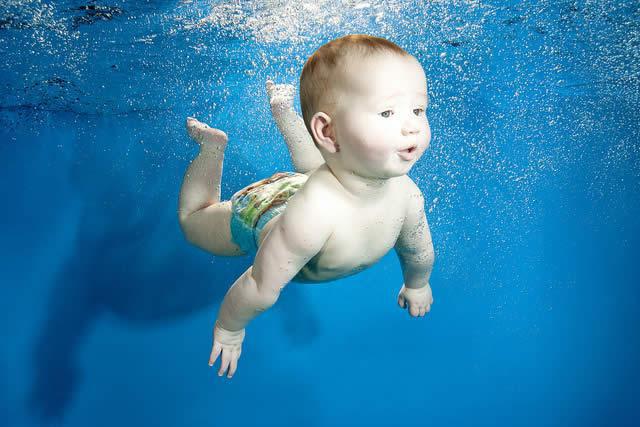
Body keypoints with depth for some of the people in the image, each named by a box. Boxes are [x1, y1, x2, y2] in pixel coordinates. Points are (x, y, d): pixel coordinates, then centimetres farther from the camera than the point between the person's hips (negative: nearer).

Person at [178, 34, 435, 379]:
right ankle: (213, 145, 35)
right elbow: (260, 289, -37)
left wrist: (417, 285, 8)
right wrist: (228, 329, -20)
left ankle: (283, 107, 48)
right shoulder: (313, 216, -53)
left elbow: (418, 252, -11)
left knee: (313, 168, 39)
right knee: (192, 220, 26)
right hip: (258, 213, -3)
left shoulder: (406, 194, -36)